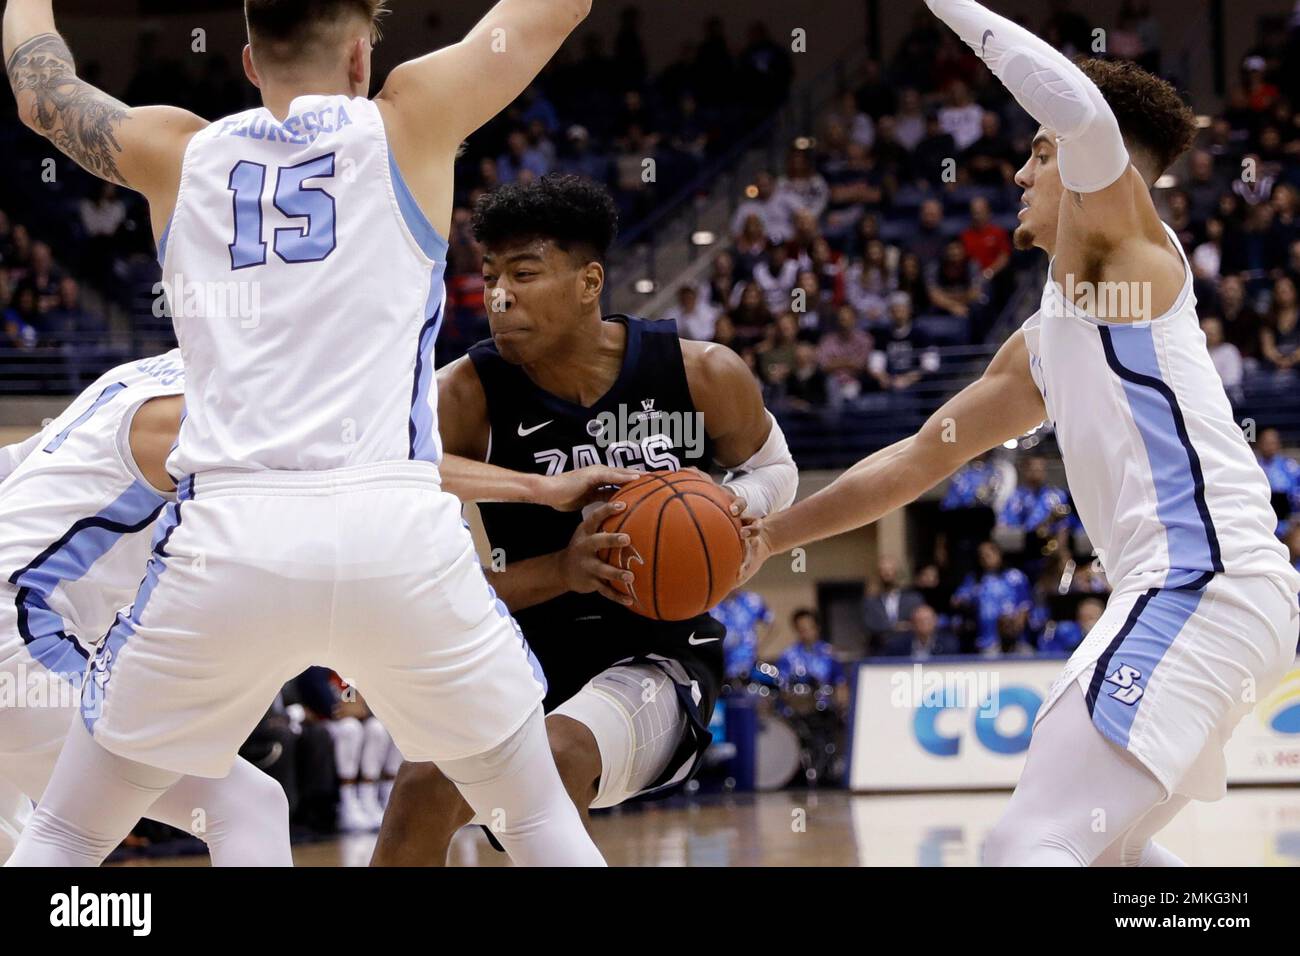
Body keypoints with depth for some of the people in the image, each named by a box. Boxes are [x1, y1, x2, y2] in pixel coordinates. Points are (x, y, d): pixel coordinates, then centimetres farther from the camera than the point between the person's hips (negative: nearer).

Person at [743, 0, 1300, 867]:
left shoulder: (1123, 241, 0)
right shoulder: (1043, 347, 27)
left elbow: (1083, 107, -21)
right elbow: (919, 459, 34)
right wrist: (769, 538, 32)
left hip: (1203, 584, -11)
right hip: (1201, 590, 11)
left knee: (1029, 850, -19)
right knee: (1103, 844, 26)